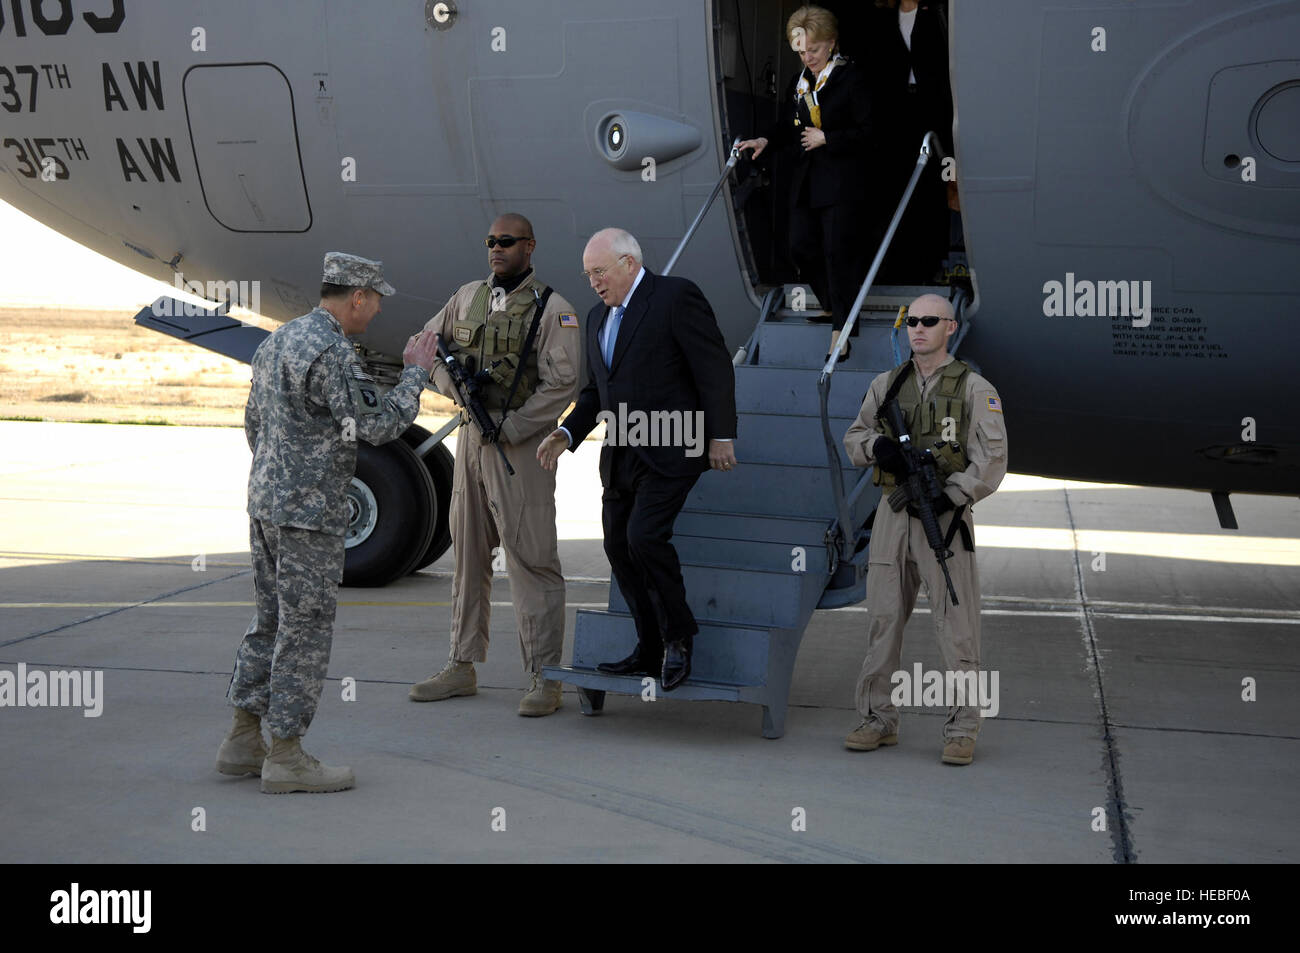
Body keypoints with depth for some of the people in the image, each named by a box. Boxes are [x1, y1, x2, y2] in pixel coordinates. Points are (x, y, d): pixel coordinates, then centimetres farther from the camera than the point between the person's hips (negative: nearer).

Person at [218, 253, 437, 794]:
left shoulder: (278, 339, 13)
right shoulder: (331, 352, -18)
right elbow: (377, 426, -19)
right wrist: (415, 373, -6)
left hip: (265, 501, 10)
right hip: (309, 511, -10)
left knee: (272, 621, 16)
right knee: (305, 629, -3)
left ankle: (244, 740, 20)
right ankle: (286, 756, 2)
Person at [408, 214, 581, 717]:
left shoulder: (552, 309, -8)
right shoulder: (469, 296, 11)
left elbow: (561, 384, -15)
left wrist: (507, 428, -17)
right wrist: (452, 382, 2)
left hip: (520, 444, -6)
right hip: (470, 439, 7)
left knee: (530, 558, -7)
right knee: (469, 553, 12)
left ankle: (544, 679, -3)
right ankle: (463, 666, 22)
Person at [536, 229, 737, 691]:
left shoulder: (676, 296, -7)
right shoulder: (598, 318, 17)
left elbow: (714, 368, -10)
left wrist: (721, 436, -13)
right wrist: (567, 433, 7)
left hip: (670, 450, -8)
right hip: (619, 457, 8)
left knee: (645, 536, -19)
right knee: (619, 546, 6)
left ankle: (678, 637, -1)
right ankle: (651, 649, 16)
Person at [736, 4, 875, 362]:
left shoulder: (851, 77, -6)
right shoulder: (799, 81, 14)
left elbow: (867, 131, -10)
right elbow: (787, 126, 21)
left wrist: (826, 138, -14)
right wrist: (766, 141, 2)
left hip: (842, 181, -7)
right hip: (806, 181, 7)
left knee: (838, 252, -9)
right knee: (801, 248, 4)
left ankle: (840, 334, -6)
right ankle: (837, 307, 27)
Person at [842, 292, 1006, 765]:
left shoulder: (975, 389, 0)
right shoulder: (886, 385, 12)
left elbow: (991, 459, -6)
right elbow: (853, 438, 17)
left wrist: (952, 497, -19)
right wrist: (877, 446, -7)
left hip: (945, 516, -4)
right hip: (893, 515, 4)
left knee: (956, 627, -4)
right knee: (883, 620, 7)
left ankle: (961, 729, 3)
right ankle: (878, 720, 17)